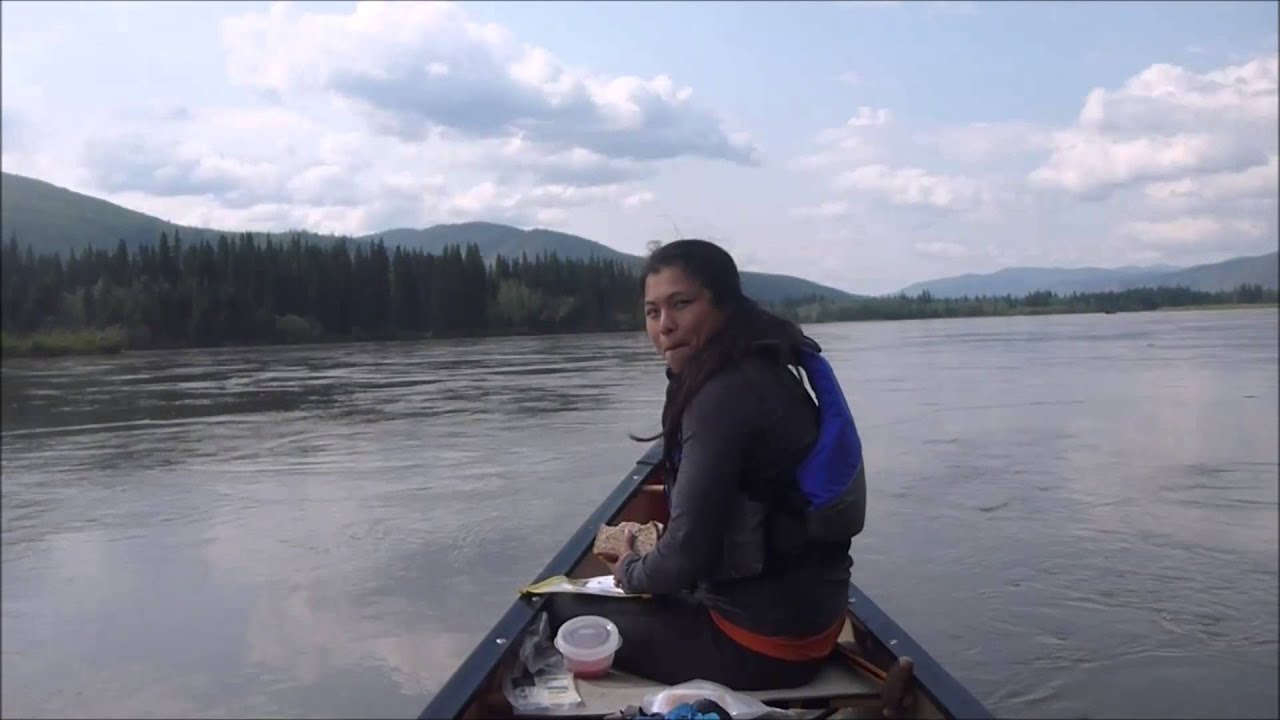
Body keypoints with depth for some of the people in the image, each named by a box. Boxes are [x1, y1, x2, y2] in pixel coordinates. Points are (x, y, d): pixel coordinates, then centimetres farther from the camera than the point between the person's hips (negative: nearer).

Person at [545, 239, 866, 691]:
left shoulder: (723, 396, -23)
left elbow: (686, 556, -22)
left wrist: (631, 572, -2)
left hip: (762, 645, -9)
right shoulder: (764, 372, 5)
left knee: (565, 610, 5)